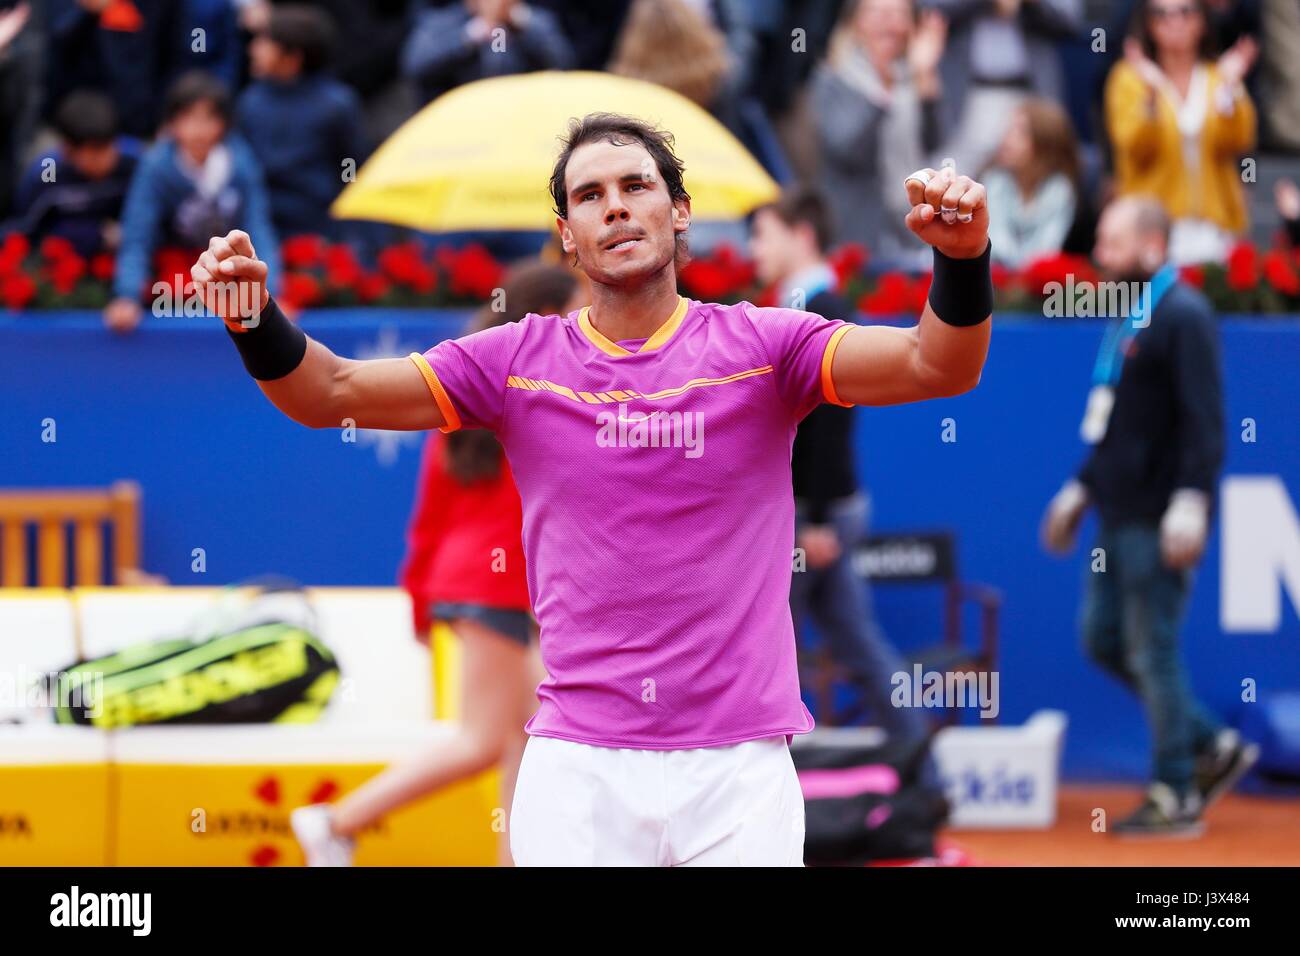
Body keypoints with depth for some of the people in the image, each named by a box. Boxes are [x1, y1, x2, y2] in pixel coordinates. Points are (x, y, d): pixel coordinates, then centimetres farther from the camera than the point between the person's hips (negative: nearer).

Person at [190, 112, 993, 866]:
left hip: (739, 764, -1)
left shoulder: (762, 348, 2)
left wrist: (961, 258, -30)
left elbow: (936, 365, -10)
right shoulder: (521, 363, 6)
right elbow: (330, 393, 3)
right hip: (577, 765, 1)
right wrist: (255, 317, -17)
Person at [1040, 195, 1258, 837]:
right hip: (1118, 514, 10)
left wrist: (1190, 501, -26)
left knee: (1153, 652, -5)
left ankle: (1176, 797, 4)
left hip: (1159, 521, -10)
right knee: (1103, 639, 12)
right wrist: (1081, 490, 26)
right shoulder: (1126, 319, 16)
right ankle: (1214, 747, 22)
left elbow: (1204, 420, -20)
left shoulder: (1182, 317, -13)